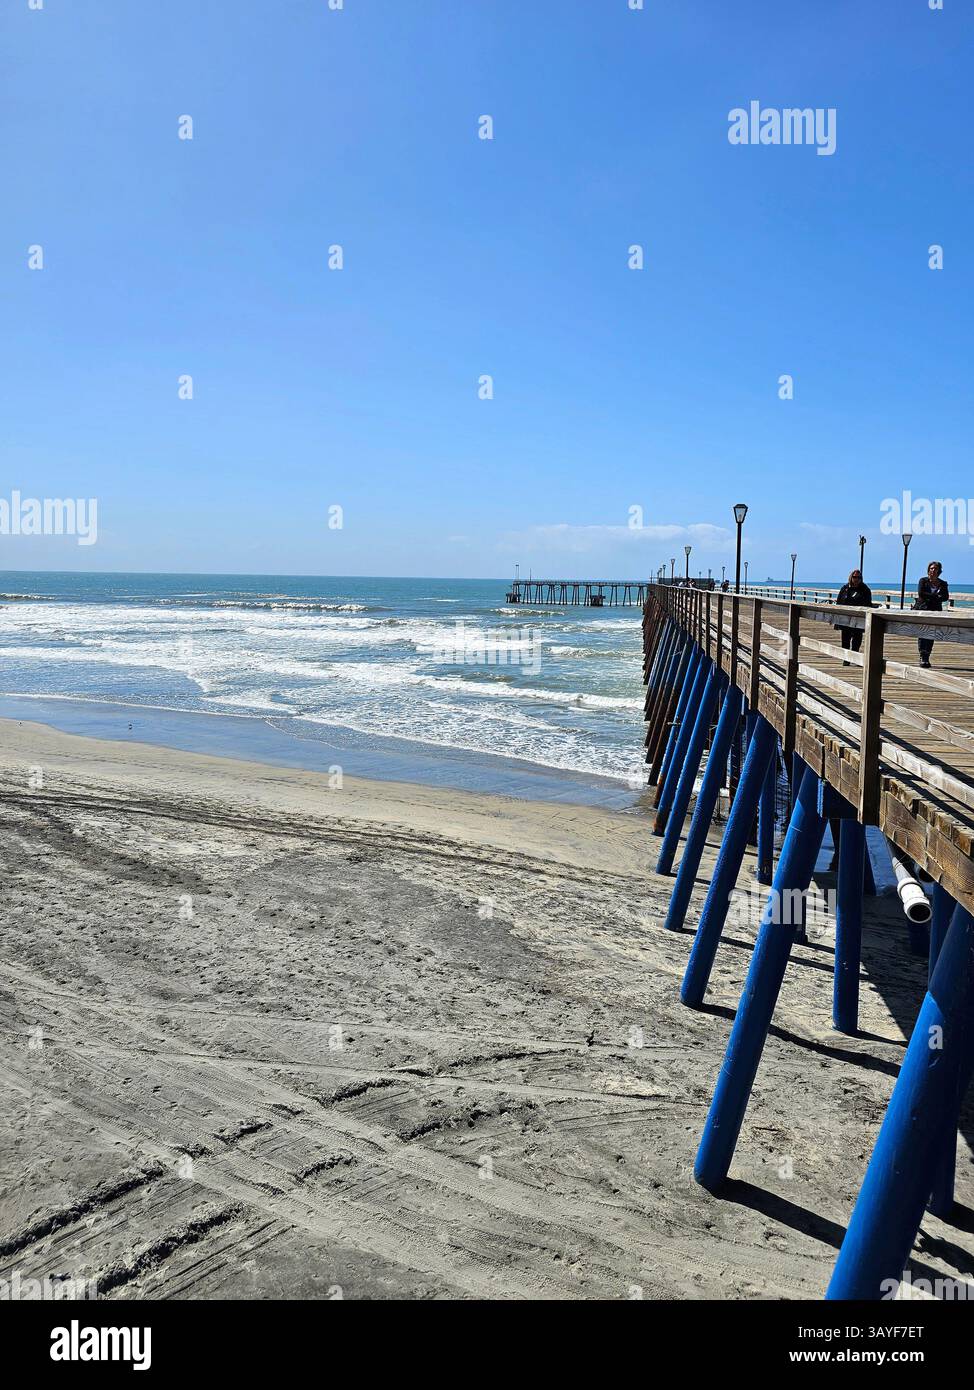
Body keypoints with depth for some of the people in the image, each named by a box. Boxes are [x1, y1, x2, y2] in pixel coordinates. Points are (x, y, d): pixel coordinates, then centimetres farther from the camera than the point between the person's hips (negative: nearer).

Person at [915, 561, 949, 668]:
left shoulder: (943, 584, 11)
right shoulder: (923, 581, 5)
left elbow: (945, 597, -3)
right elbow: (920, 593, -10)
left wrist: (929, 597, -15)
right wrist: (936, 596, -10)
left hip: (935, 612, 2)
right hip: (922, 610, -2)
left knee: (931, 635, -2)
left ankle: (926, 658, 2)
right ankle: (922, 657, -11)